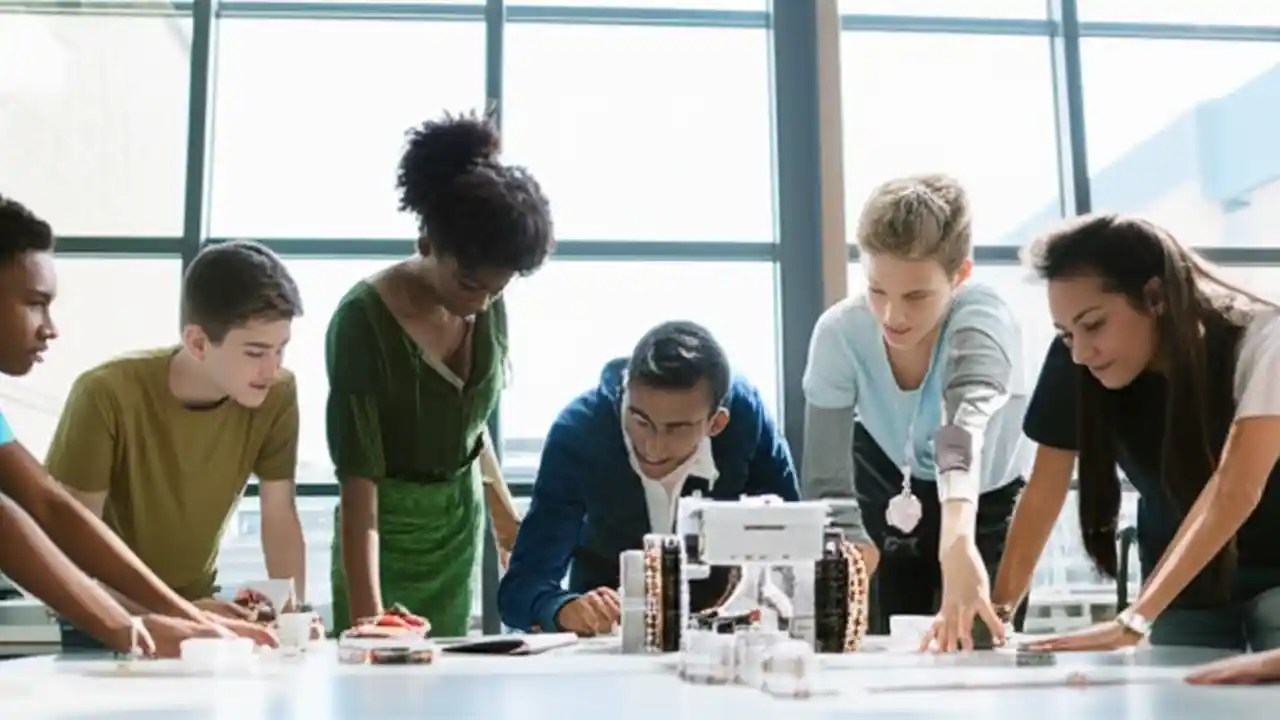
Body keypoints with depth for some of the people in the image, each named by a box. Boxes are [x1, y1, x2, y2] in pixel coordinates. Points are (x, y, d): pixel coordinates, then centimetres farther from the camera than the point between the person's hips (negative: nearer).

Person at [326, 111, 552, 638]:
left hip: (461, 527, 5)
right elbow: (358, 479, -26)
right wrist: (366, 617, -32)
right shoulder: (364, 320, -22)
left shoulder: (488, 307, -5)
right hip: (387, 532, -5)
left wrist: (504, 513, 21)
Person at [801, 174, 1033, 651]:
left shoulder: (984, 319, -37)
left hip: (987, 506, -1)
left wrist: (957, 542, -77)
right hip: (887, 499, 2)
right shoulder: (840, 333, -28)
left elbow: (966, 424, -60)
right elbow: (827, 484, -24)